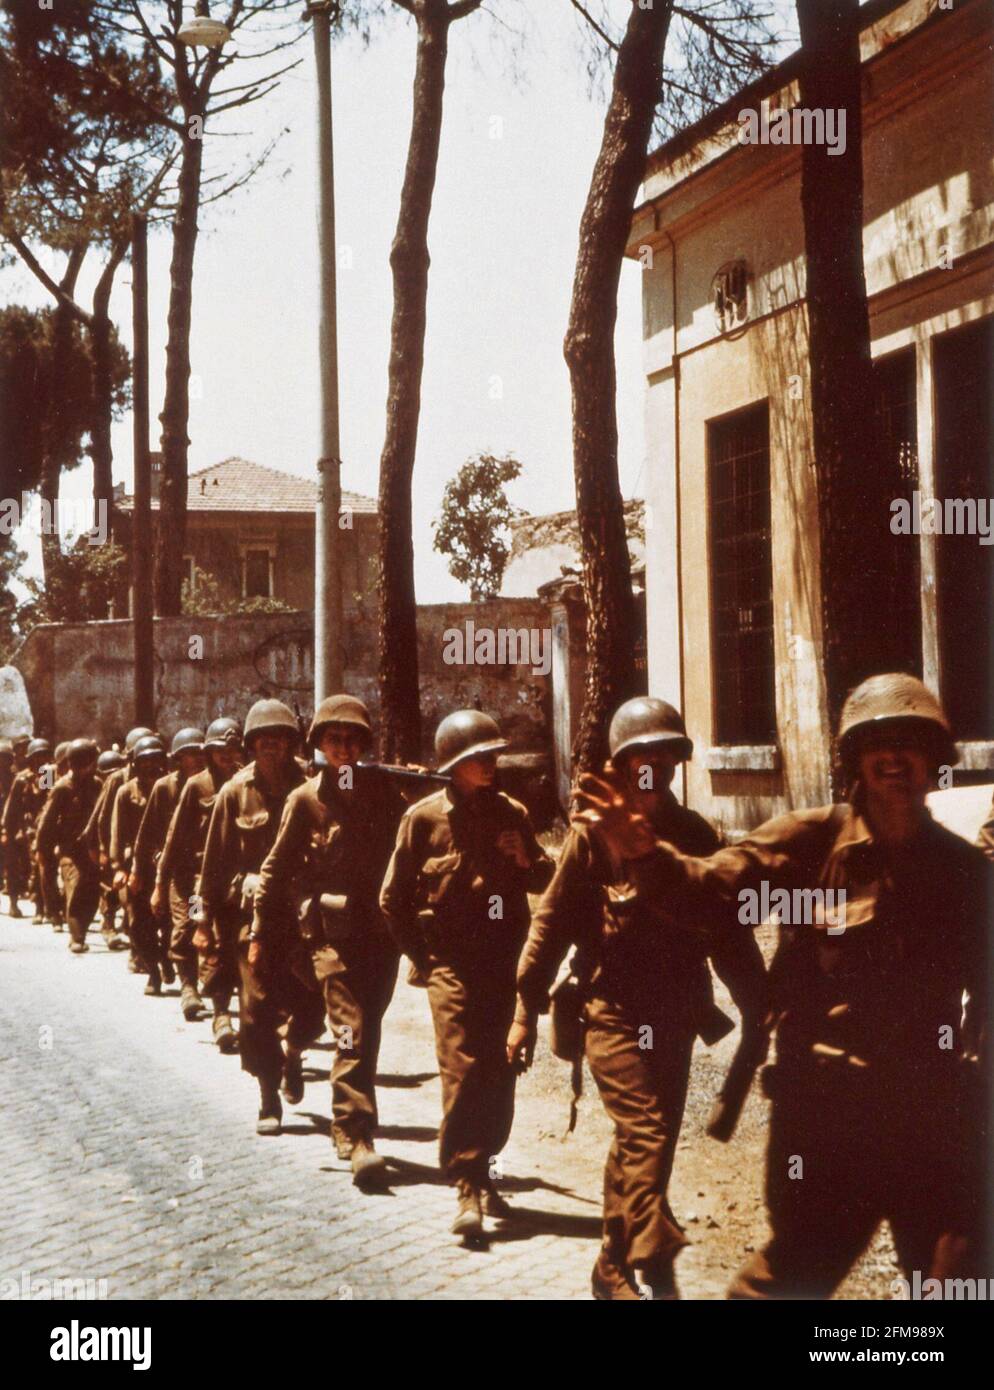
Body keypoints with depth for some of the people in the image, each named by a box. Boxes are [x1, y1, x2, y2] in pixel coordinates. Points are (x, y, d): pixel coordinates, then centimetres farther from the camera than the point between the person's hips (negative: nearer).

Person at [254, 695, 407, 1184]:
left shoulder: (382, 791, 7)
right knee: (352, 1030, -12)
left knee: (368, 1030, 13)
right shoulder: (306, 799, 1)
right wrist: (261, 933, 5)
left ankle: (348, 1122, 31)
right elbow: (277, 868, 4)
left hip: (381, 928, 4)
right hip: (332, 932, -4)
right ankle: (357, 1137, -10)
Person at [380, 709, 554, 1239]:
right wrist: (424, 957, 1)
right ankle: (466, 1189, -7)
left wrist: (527, 862, -9)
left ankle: (483, 1173, 23)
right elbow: (394, 899, 3)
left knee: (499, 1074, 8)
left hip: (505, 961, 4)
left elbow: (543, 878, 13)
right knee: (462, 1070, -10)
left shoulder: (511, 813, 8)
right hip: (453, 965, -4)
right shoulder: (424, 817, -2)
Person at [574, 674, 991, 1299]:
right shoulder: (810, 842, -5)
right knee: (794, 1273, 9)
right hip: (824, 1116, -2)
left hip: (937, 1127, 3)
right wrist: (646, 854, -37)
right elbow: (714, 887, -17)